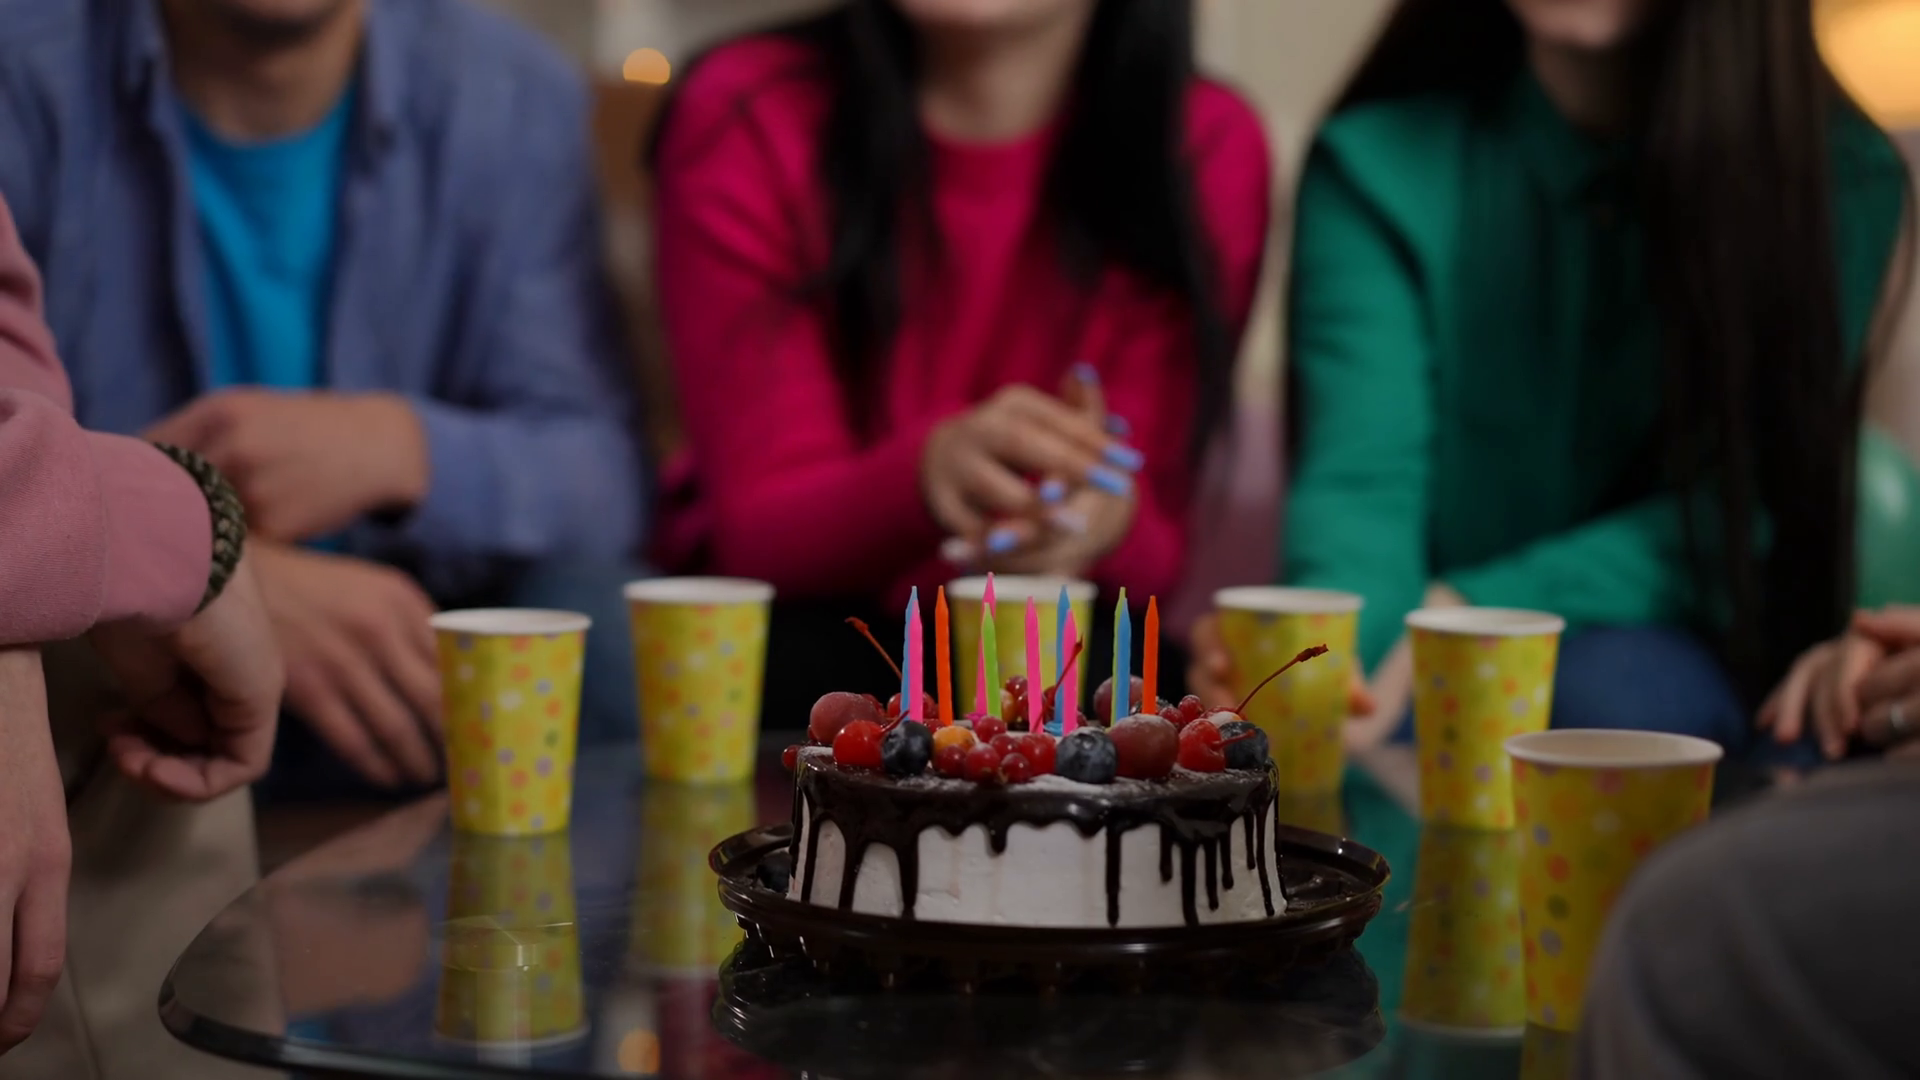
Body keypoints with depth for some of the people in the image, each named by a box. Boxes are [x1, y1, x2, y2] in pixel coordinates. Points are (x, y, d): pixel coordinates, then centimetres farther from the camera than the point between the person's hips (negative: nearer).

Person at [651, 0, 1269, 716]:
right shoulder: (747, 124, -14)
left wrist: (1105, 518, -36)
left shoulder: (1208, 151, -12)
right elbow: (757, 524, -17)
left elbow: (1152, 545, -11)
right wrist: (926, 476, -38)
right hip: (793, 623, 0)